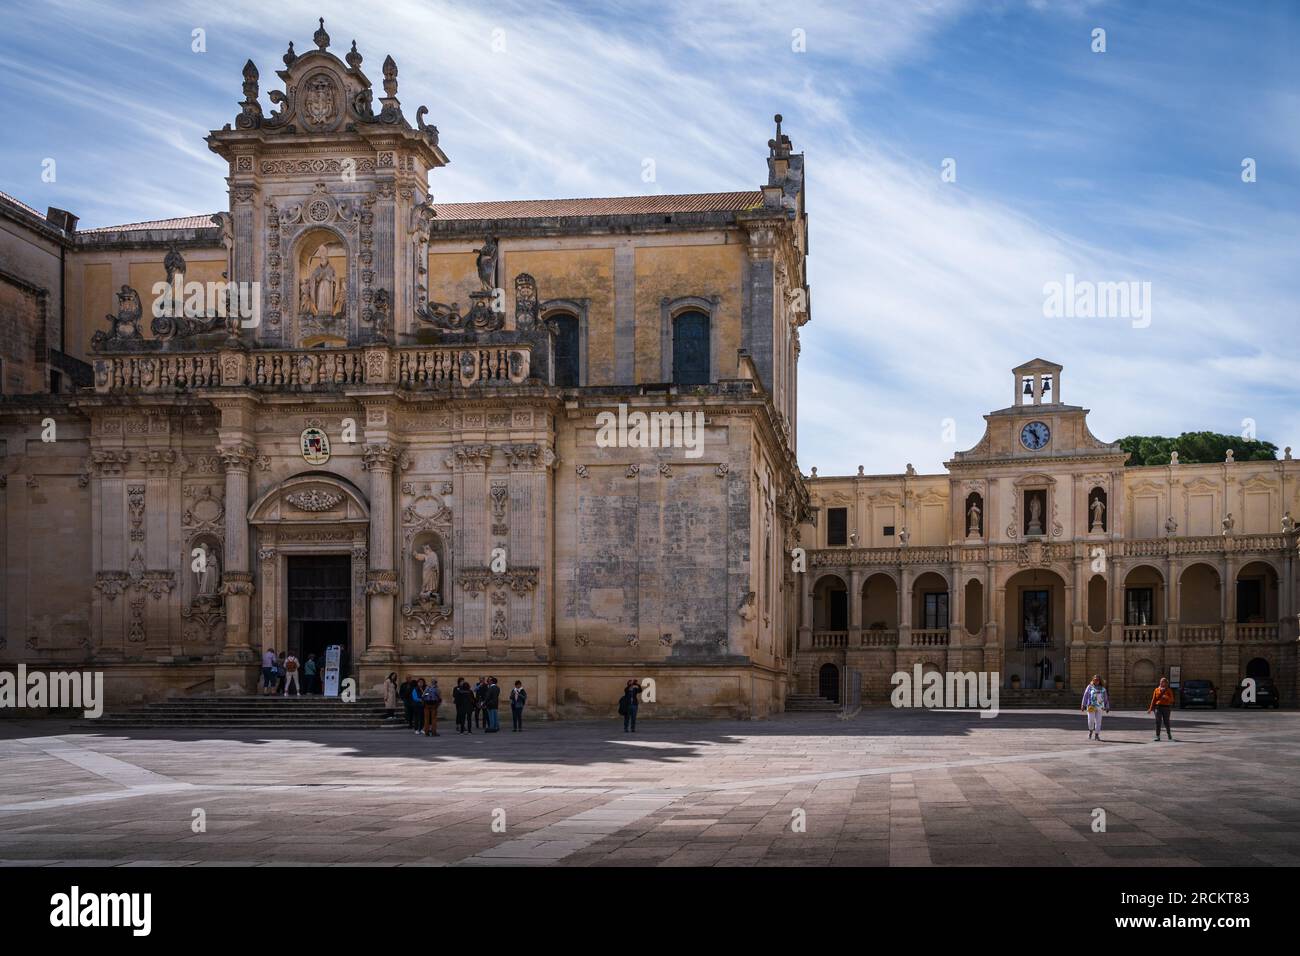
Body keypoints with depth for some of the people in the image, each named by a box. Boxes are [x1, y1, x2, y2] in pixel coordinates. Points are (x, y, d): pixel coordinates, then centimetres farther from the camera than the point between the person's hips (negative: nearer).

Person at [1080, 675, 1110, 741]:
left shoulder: (1103, 689, 11)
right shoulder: (1090, 687, 3)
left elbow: (1106, 698, 14)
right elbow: (1085, 696, 2)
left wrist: (1107, 707, 12)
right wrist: (1083, 705, -4)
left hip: (1099, 707, 2)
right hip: (1091, 706, -2)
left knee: (1098, 721, -1)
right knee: (1091, 720, -12)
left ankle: (1096, 735, 6)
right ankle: (1091, 730, 16)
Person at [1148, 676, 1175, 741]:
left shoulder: (1169, 690, 5)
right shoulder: (1157, 690, 9)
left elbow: (1171, 699, 0)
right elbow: (1154, 699, 10)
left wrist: (1166, 697, -20)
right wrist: (1151, 708, 7)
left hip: (1166, 707, -1)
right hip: (1158, 706, 1)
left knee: (1166, 722, 6)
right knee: (1158, 722, -6)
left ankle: (1169, 734, 28)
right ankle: (1157, 736, -5)